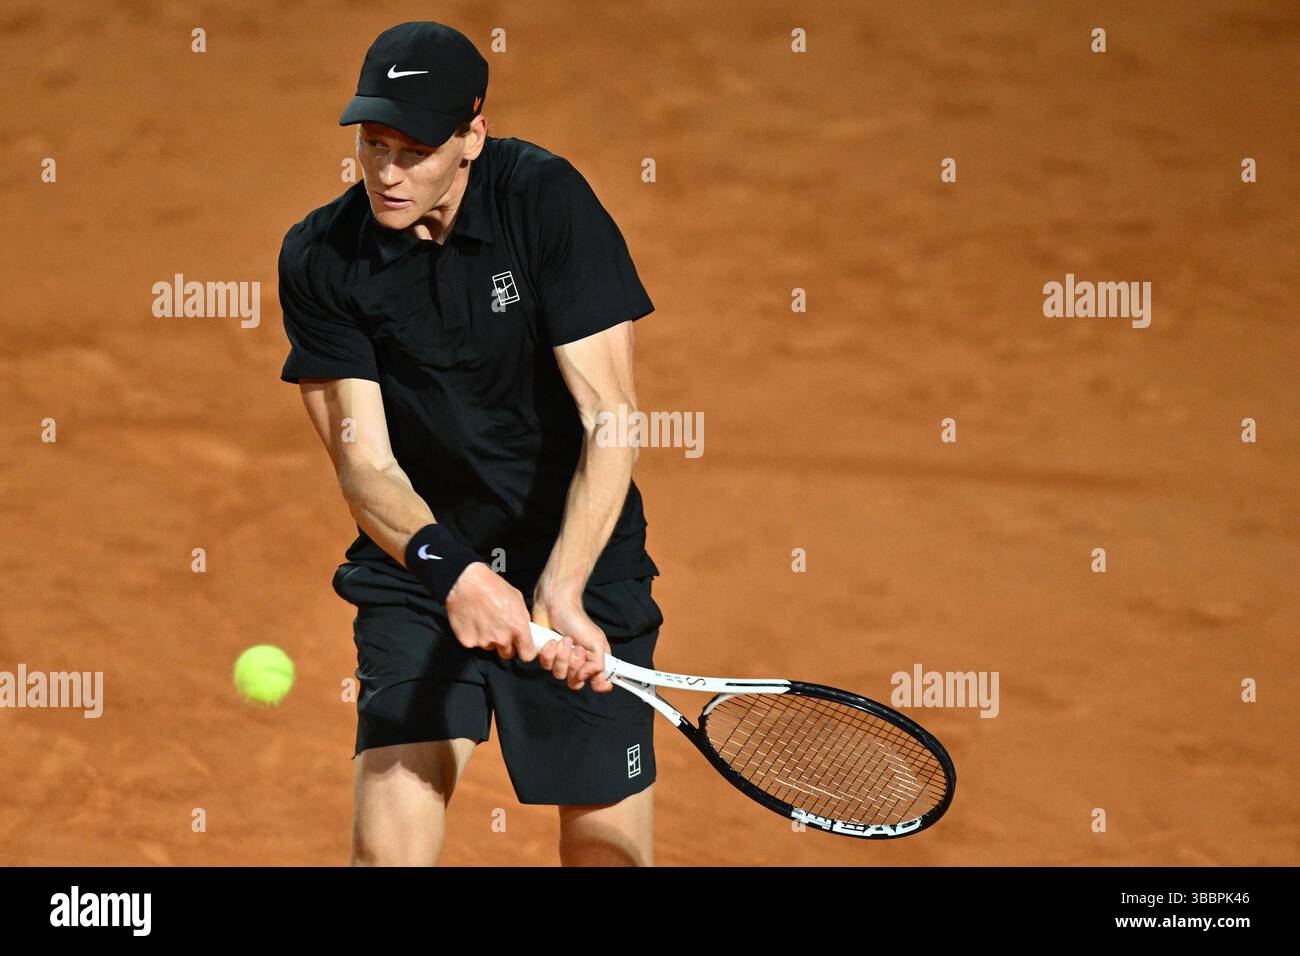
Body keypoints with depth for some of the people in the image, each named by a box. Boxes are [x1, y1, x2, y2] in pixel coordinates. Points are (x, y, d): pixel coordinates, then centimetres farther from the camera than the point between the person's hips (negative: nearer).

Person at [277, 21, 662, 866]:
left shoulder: (546, 200, -14)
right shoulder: (318, 260, -8)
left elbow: (610, 415, -18)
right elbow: (364, 462, -12)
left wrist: (562, 591, -32)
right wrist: (449, 568, -33)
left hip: (581, 552, -1)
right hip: (418, 566, 1)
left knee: (610, 844, -1)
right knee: (390, 845, -13)